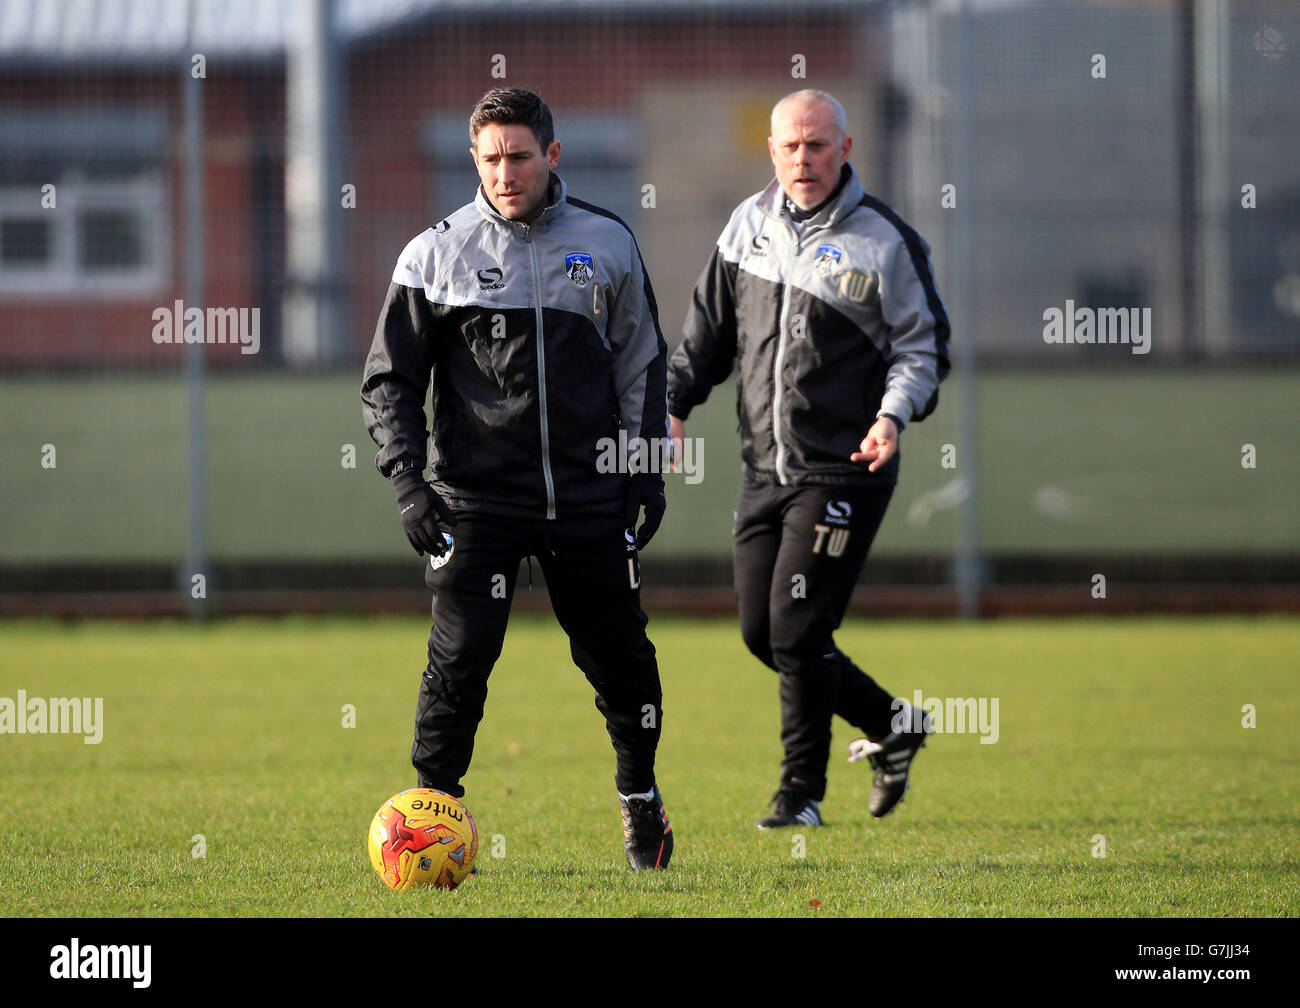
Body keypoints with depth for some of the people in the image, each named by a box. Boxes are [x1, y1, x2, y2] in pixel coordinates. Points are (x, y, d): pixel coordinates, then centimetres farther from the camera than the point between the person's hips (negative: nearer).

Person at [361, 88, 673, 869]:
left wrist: (647, 473, 8)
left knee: (620, 657, 6)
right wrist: (406, 478, -7)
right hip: (476, 499, -2)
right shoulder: (437, 255, 0)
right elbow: (390, 379, 4)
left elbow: (642, 363, 14)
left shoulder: (608, 244, 6)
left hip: (589, 497, 2)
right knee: (460, 659, -12)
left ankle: (640, 796, 29)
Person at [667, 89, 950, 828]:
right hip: (767, 467, 6)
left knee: (798, 627, -11)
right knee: (761, 630, 6)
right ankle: (892, 725, 25)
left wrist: (894, 414, -19)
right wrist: (676, 400, 10)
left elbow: (922, 347, -3)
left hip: (845, 471, -6)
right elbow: (712, 323, 20)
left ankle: (803, 791, 2)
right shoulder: (751, 223, 8)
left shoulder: (883, 241, -7)